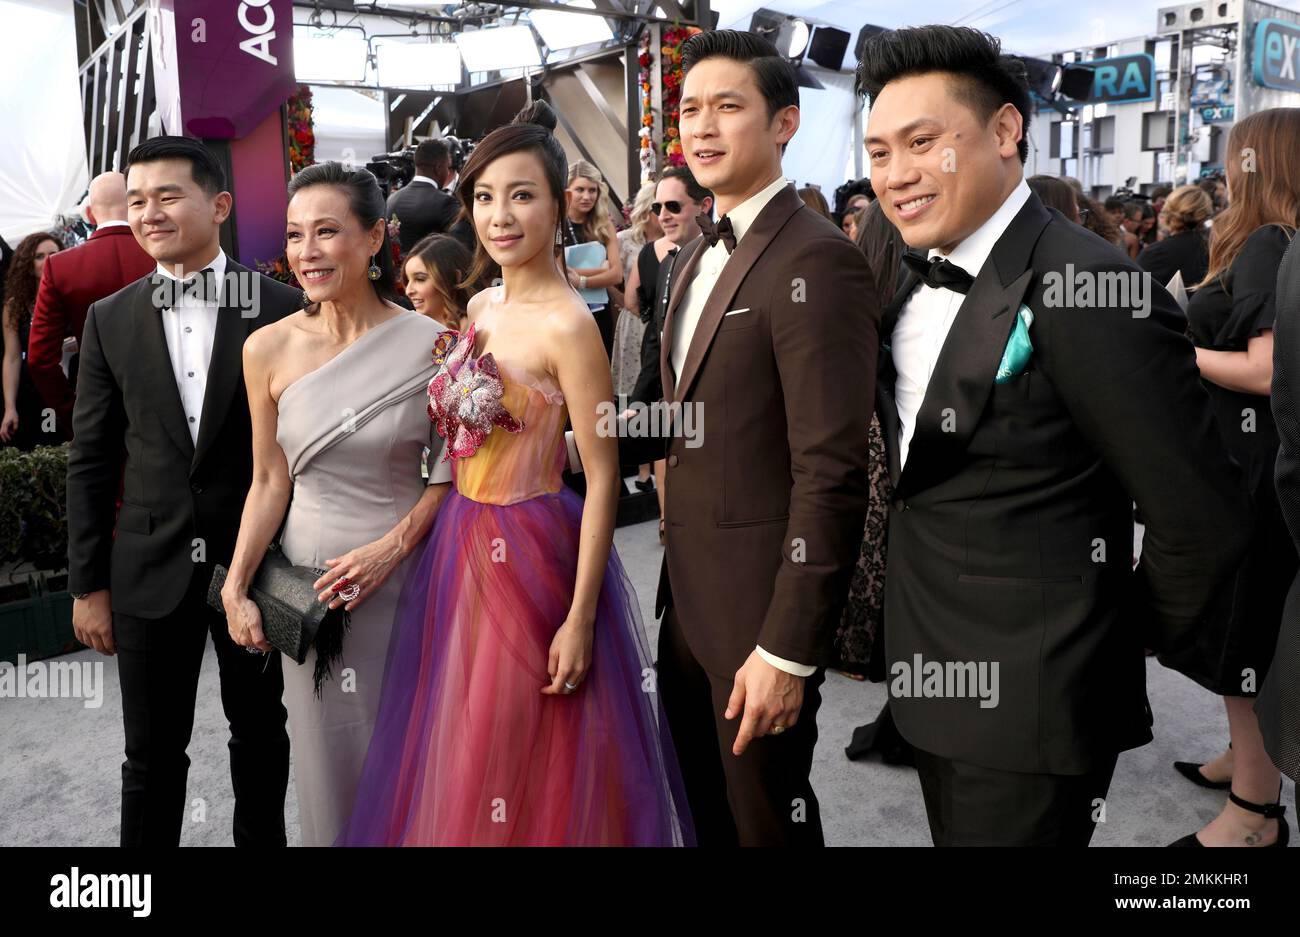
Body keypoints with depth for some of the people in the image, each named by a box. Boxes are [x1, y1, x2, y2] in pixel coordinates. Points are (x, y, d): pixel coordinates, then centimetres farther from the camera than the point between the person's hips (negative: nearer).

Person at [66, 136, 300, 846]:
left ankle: (261, 839, 37)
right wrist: (87, 583, 3)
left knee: (261, 734, 16)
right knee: (152, 757, 11)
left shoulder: (279, 308, -5)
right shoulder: (109, 320, 3)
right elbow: (90, 460, 5)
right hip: (150, 571, 2)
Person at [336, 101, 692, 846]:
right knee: (456, 754, 20)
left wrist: (581, 618, -19)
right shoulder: (481, 307, 7)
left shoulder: (567, 323, -17)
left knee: (520, 765, 7)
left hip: (531, 553, -8)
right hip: (461, 543, 8)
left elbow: (603, 478, -18)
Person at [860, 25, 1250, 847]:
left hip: (1026, 701, -7)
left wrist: (1125, 641, -4)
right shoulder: (924, 278, 4)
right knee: (954, 835, 22)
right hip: (937, 675, 8)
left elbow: (1203, 526, -20)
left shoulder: (1089, 291, -22)